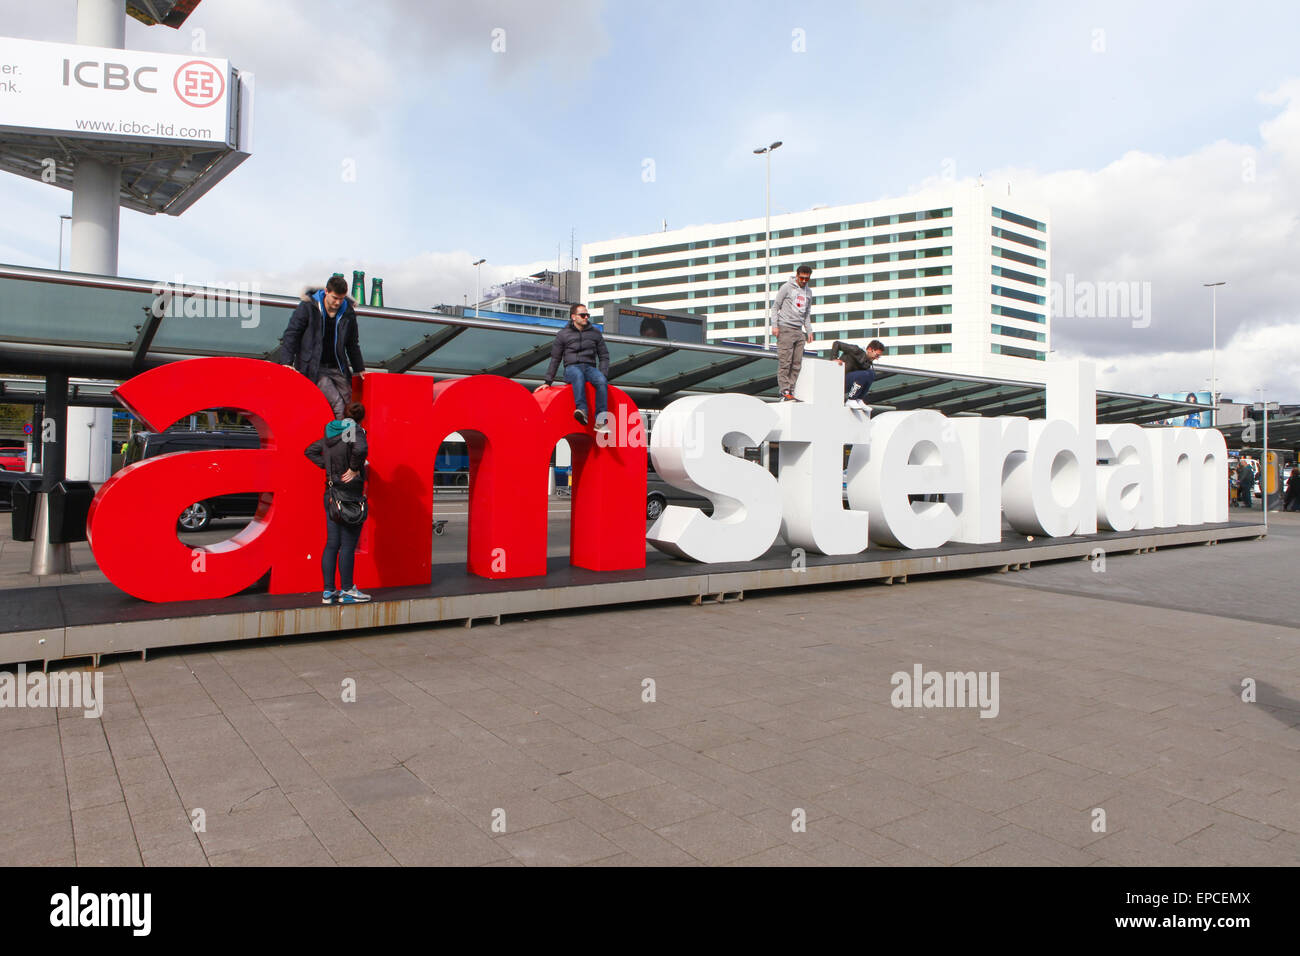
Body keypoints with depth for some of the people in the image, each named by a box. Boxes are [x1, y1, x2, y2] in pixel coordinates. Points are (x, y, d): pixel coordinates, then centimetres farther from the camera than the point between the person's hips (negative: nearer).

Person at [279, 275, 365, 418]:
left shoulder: (348, 313, 6)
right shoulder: (308, 307, -5)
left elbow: (352, 343, 20)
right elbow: (291, 334, -1)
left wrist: (359, 368, 25)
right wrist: (287, 362, -10)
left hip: (338, 369, 5)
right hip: (313, 368, -5)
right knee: (337, 405, -19)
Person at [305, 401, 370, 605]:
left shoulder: (331, 433, 11)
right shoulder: (355, 431, -9)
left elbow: (310, 450, 23)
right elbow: (360, 449, -31)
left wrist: (328, 466, 15)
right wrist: (355, 469, -15)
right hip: (350, 494, -7)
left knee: (331, 544, 9)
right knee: (348, 545, -1)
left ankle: (328, 591, 13)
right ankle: (346, 590, 5)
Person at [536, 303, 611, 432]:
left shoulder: (595, 332, 16)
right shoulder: (563, 334, 10)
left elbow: (604, 356, 18)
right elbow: (555, 359, 13)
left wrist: (603, 374, 1)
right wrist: (548, 382, 8)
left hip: (590, 368, 2)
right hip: (571, 368, -2)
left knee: (601, 381, -33)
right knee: (578, 375, -40)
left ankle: (600, 421, -40)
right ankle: (582, 411, -57)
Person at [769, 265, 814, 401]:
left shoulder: (808, 293, 18)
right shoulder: (787, 288, 0)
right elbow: (775, 306, 0)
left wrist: (809, 330, 14)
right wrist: (774, 325, -10)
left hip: (799, 331, 6)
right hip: (785, 329, -6)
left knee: (797, 363, 1)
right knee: (784, 362, -10)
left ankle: (791, 390, 5)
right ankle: (784, 392, -11)